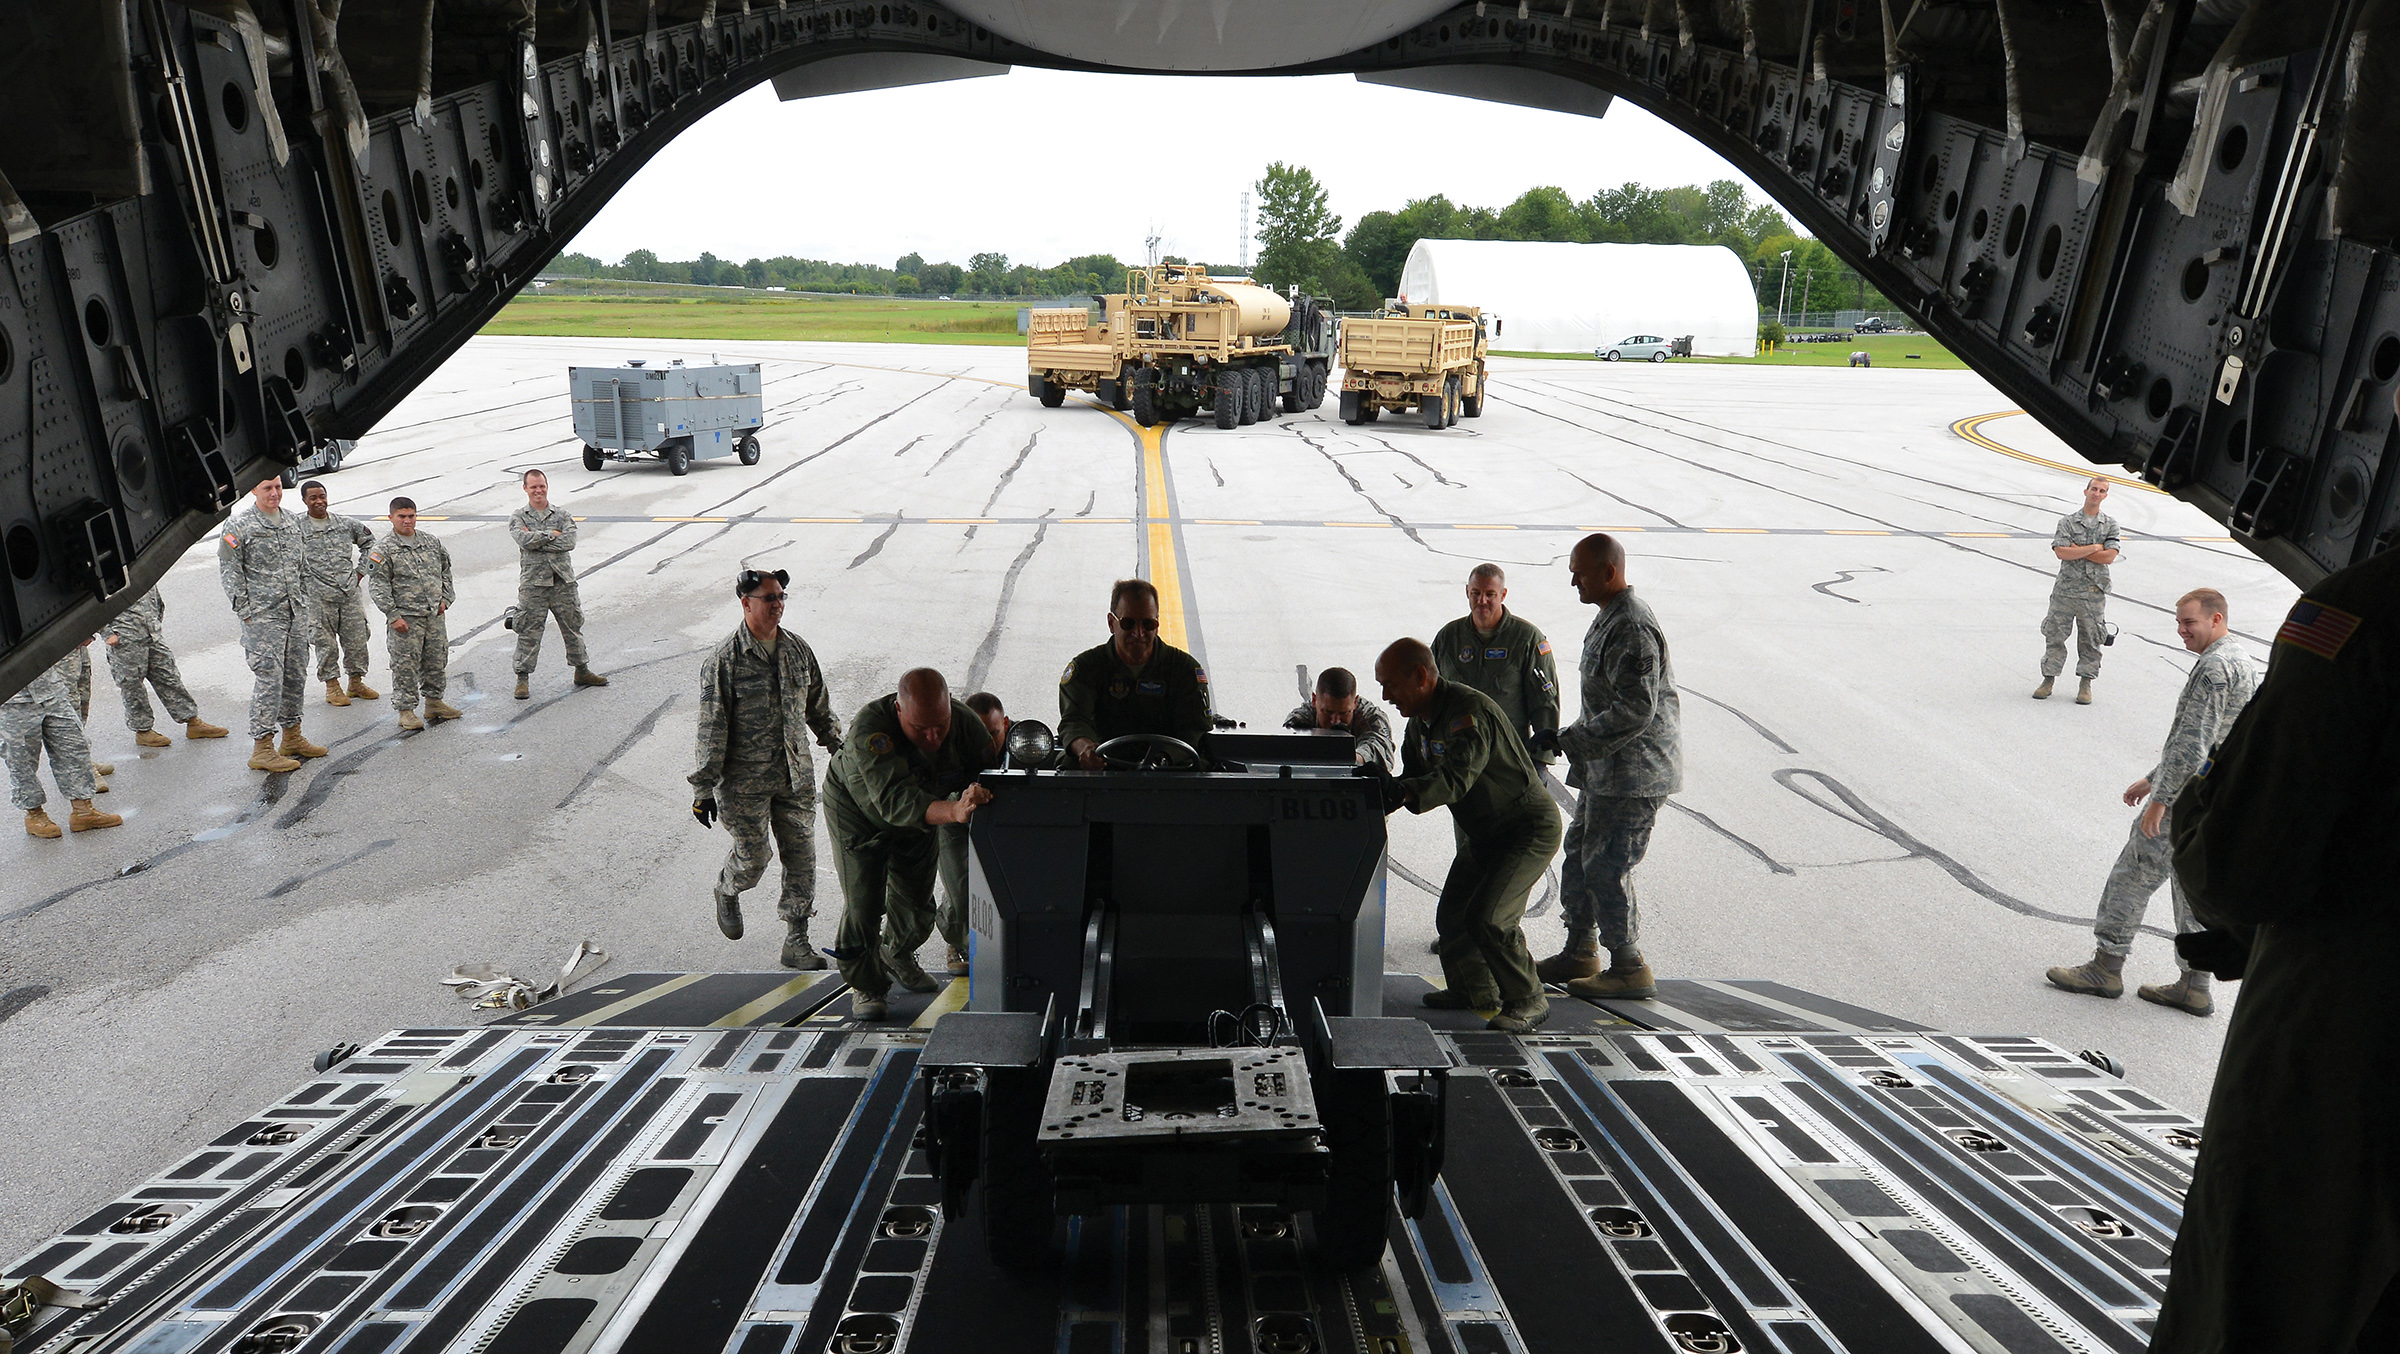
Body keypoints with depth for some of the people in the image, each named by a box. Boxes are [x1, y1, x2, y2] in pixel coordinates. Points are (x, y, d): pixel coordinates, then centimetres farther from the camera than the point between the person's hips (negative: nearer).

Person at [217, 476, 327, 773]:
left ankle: (292, 737, 24)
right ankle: (262, 748, -3)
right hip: (262, 616, -6)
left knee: (296, 676, 12)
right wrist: (245, 611, -10)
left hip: (296, 613, 6)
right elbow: (229, 571, -6)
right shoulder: (238, 525, -6)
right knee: (269, 678, -8)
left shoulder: (293, 521, 13)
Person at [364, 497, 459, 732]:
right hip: (406, 617, -5)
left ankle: (434, 702, 26)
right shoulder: (383, 549, -5)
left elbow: (445, 571, 21)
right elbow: (378, 585, -8)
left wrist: (445, 599, 11)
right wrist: (393, 615, -13)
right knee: (406, 666, -2)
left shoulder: (431, 541, 10)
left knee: (437, 660, 12)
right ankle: (406, 710, 7)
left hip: (435, 615, 5)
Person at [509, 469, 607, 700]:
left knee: (573, 626, 12)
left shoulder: (562, 515, 8)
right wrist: (552, 534, -8)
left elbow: (569, 541, -9)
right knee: (529, 631, 0)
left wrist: (537, 540, -11)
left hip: (563, 580, 2)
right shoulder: (517, 517, 5)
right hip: (533, 582, -2)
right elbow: (524, 539, -15)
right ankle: (523, 678, 9)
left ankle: (582, 671, 26)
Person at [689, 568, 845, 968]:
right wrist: (704, 787, -10)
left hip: (796, 777, 5)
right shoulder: (722, 660, -11)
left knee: (802, 857, 4)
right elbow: (712, 728, -10)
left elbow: (818, 706, 18)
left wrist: (837, 744, 19)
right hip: (744, 780, -4)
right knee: (753, 858, 2)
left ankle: (796, 941, 17)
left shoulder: (798, 649, 5)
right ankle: (727, 892, 39)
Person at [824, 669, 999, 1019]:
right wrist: (953, 811, -70)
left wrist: (977, 793, -50)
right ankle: (865, 985, 14)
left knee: (917, 899, 13)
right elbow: (895, 800, -54)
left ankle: (897, 957, 45)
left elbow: (988, 770, -26)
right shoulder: (869, 728, -43)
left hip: (922, 817, 4)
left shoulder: (965, 721, -30)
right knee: (863, 901, -9)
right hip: (860, 813, -4)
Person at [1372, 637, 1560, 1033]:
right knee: (1451, 916, 8)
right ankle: (1477, 990, 31)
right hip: (1483, 833, 9)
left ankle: (1528, 1001, 2)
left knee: (1486, 917, -19)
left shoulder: (1469, 711, -28)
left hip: (1528, 829, -9)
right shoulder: (1421, 722, 3)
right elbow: (1415, 778, 7)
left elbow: (1457, 778, -41)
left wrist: (1402, 793, -55)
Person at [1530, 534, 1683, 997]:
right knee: (1579, 854, 16)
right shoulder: (1609, 618, 14)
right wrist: (1572, 741, 19)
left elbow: (1636, 710, -26)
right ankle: (1580, 952, 28)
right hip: (1606, 770, 11)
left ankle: (1631, 968, 8)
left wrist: (1569, 740, -22)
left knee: (1606, 866, -5)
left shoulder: (1632, 628, -20)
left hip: (1634, 775, -11)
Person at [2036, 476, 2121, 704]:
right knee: (2055, 634, 4)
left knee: (2090, 639, 6)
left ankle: (2086, 684, 15)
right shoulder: (2067, 522, 1)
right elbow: (2060, 552, -12)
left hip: (2094, 591, 1)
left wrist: (2078, 551, -10)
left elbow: (2109, 557, -7)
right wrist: (2095, 548, -11)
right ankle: (2049, 679, 14)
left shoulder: (2110, 525, 4)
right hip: (2065, 588, 0)